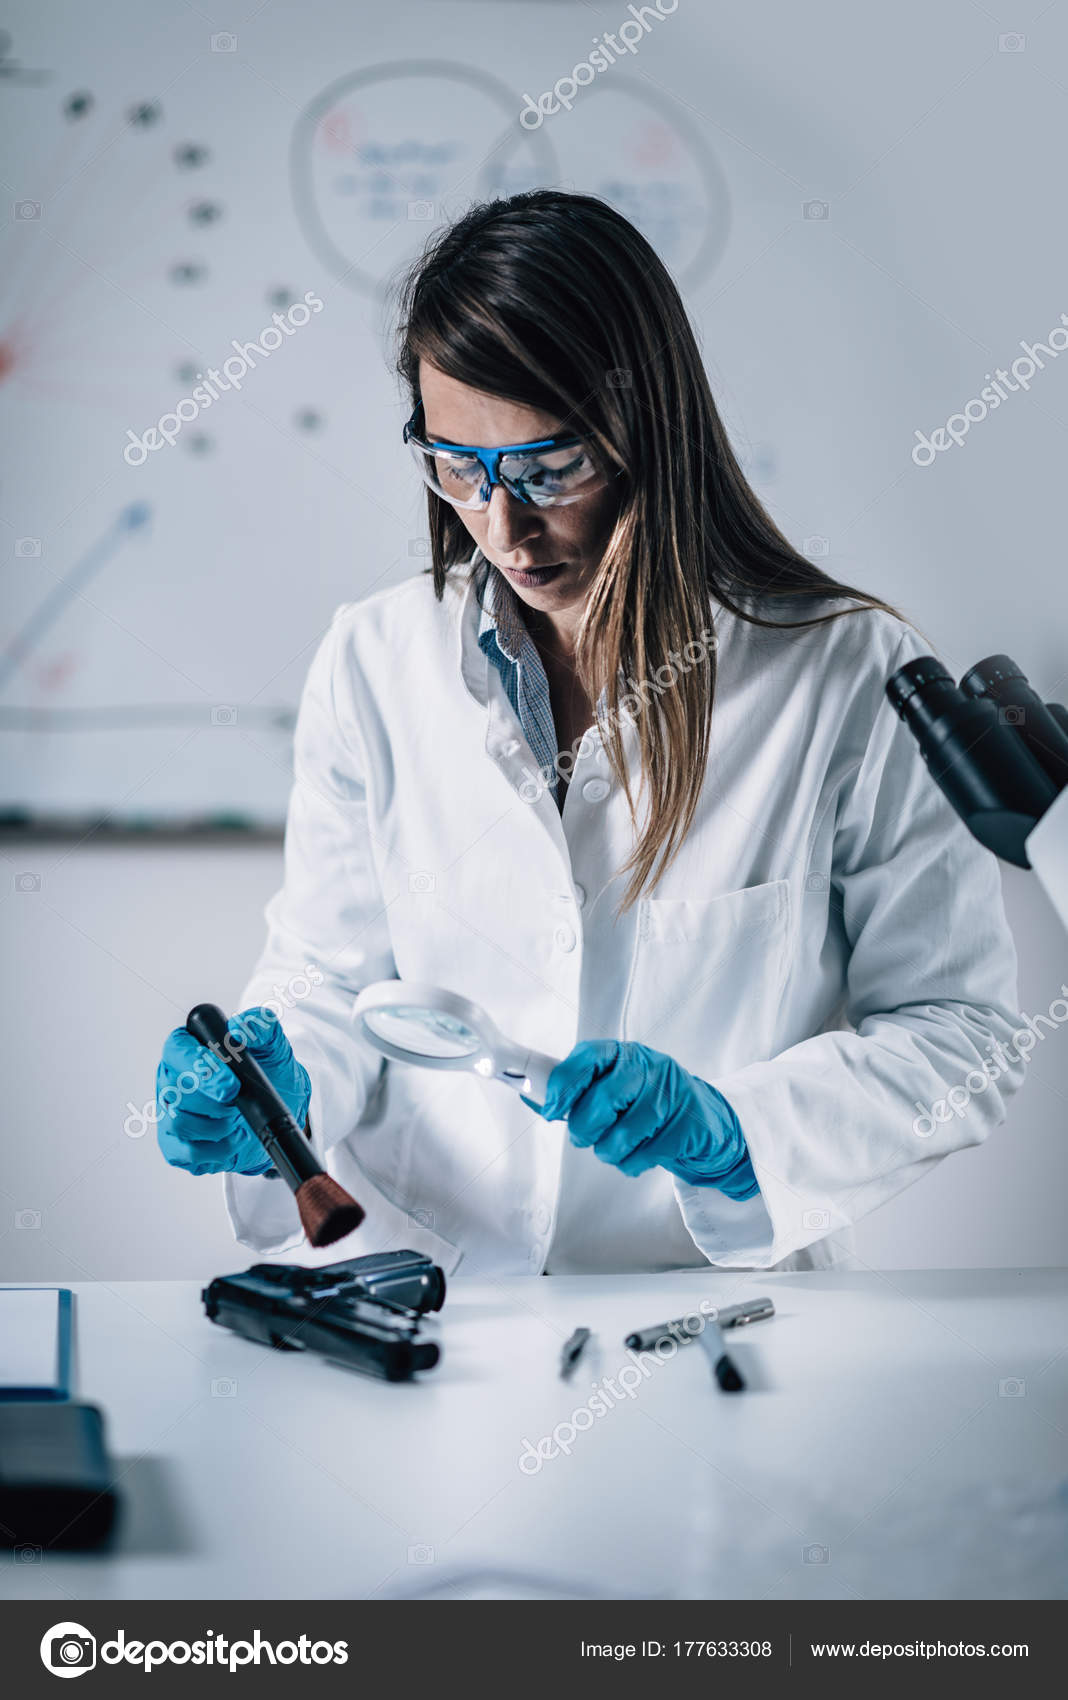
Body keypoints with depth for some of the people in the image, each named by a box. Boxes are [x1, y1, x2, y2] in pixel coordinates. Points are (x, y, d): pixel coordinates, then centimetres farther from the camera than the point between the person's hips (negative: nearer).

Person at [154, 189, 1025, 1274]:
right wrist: (276, 1083, -11)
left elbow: (959, 1036, -3)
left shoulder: (850, 676, -6)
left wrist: (732, 1129, -17)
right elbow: (331, 975, 10)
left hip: (725, 1301, -4)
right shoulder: (371, 663, 3)